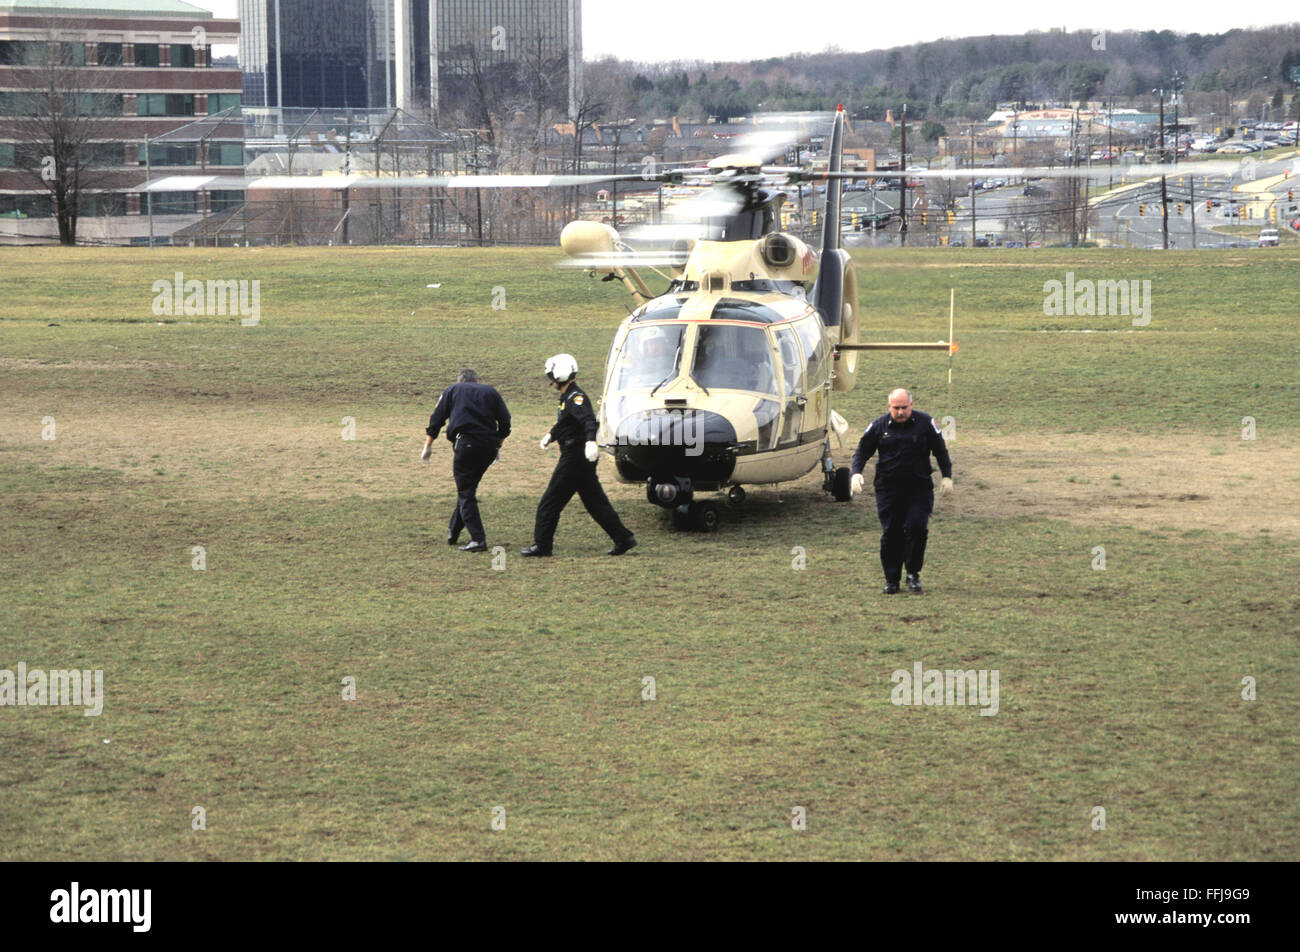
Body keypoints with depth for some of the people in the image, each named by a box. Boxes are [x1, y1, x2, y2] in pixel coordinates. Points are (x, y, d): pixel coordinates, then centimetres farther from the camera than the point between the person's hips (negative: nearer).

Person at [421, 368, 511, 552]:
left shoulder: (452, 390, 16)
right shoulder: (491, 392, 21)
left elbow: (436, 420, 12)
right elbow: (505, 422, 13)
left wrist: (428, 447, 18)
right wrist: (498, 446, 24)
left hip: (466, 443, -3)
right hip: (489, 446, 3)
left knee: (466, 493, -1)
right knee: (469, 487, 19)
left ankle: (478, 539, -13)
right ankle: (453, 532, 28)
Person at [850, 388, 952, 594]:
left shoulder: (926, 423, 2)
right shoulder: (879, 426, 4)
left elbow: (941, 451, 10)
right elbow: (862, 451, 11)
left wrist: (947, 477, 4)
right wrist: (856, 473, -5)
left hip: (919, 488, -1)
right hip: (888, 489, 1)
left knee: (916, 528, -13)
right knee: (890, 534, 0)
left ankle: (913, 574, 2)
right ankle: (891, 579, 10)